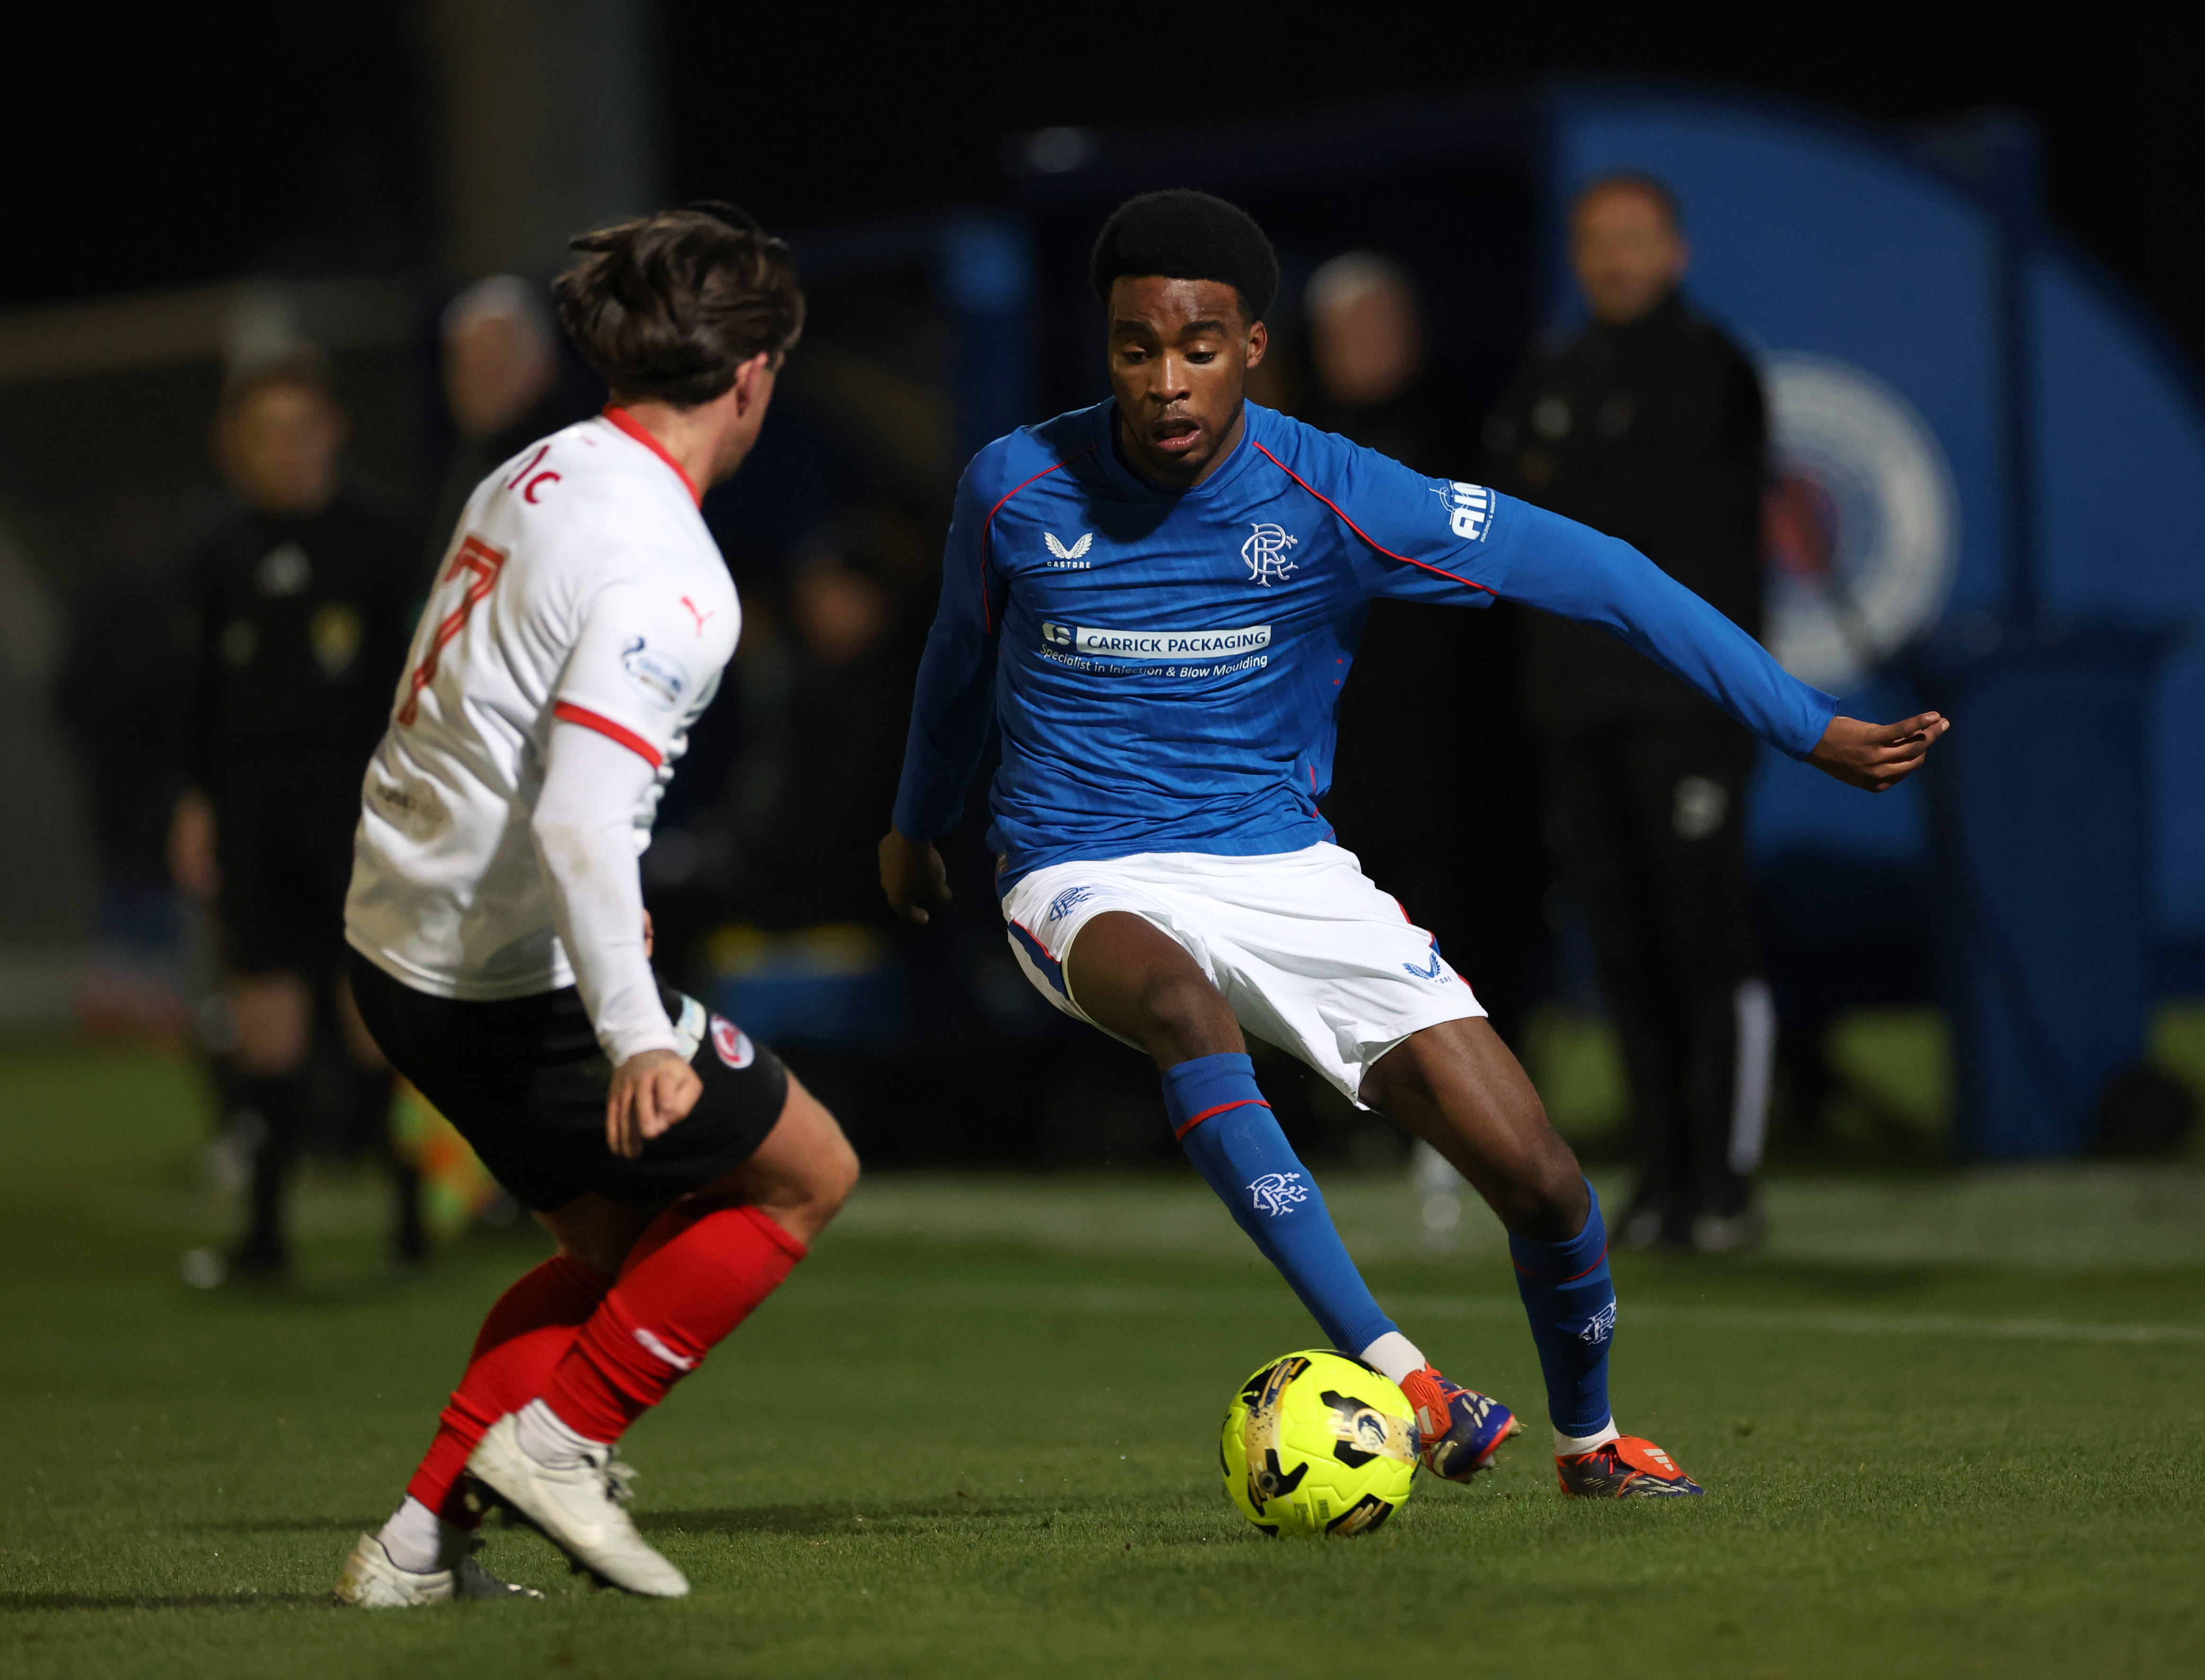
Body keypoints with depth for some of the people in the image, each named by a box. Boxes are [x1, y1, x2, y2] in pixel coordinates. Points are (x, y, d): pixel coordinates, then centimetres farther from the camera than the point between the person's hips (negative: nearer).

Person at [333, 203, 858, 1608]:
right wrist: (636, 1038, -34)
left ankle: (423, 1538, 13)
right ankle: (560, 1437, 4)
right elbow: (577, 823, -30)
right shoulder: (668, 576, -21)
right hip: (521, 980, -9)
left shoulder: (537, 477, 7)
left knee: (619, 1238, 21)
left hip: (401, 945, 9)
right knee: (809, 1171, 7)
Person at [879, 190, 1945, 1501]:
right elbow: (964, 660, 15)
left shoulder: (1330, 495, -11)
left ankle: (1590, 1439, 22)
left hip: (1282, 863, 1)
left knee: (1539, 1178, -9)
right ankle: (1387, 1370, -43)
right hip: (1093, 885, -1)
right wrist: (917, 827, 31)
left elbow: (1592, 573, -9)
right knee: (1179, 1000, -41)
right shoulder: (1018, 491, -8)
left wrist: (1813, 729, -11)